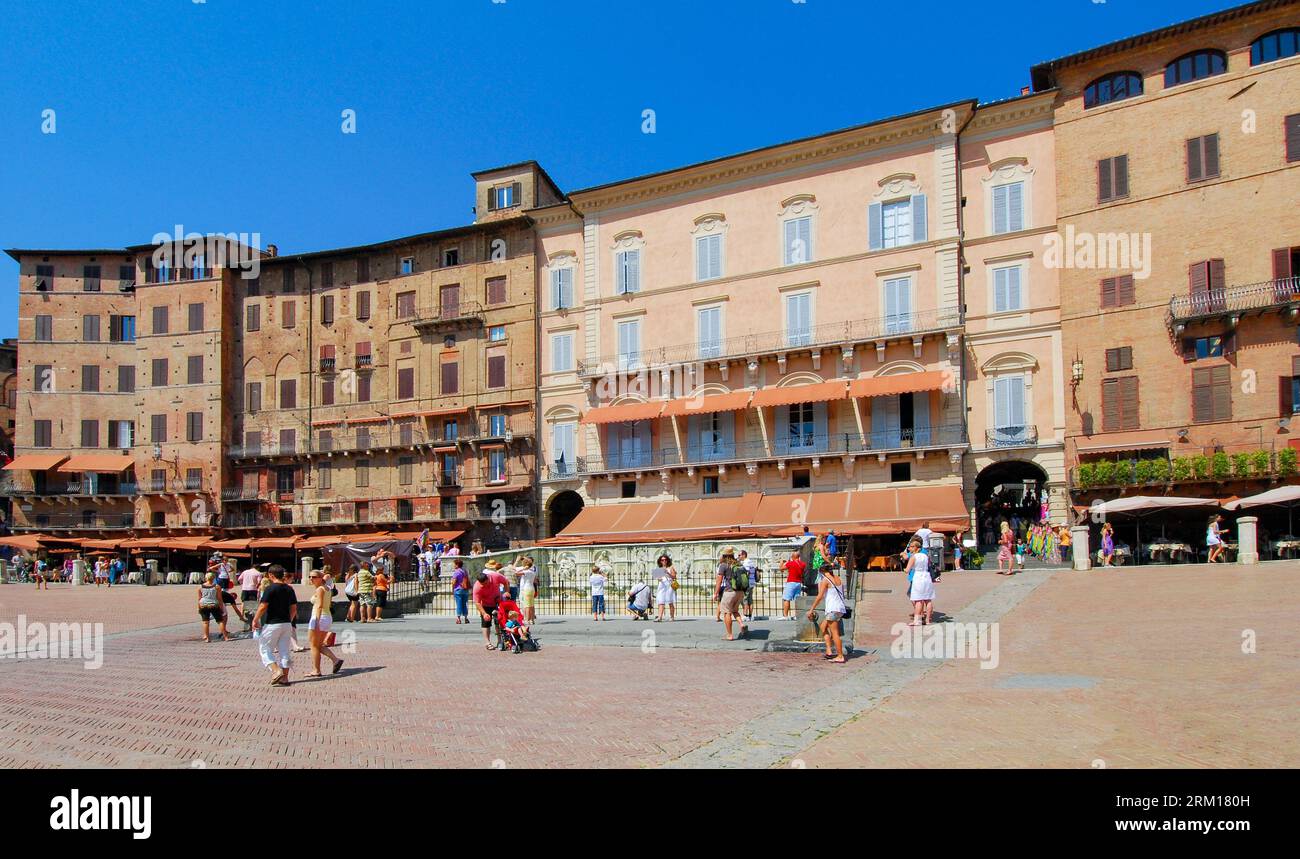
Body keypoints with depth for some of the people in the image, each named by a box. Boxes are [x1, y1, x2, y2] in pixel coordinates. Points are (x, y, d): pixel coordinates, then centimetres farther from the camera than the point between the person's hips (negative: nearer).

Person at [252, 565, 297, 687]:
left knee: (265, 649, 6)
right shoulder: (289, 589, 8)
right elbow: (294, 608, 10)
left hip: (272, 624, -6)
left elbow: (263, 607, -14)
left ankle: (276, 671, -12)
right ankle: (284, 678, 7)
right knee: (284, 651, 8)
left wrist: (255, 620, -2)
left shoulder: (270, 589, -11)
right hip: (286, 624, 6)